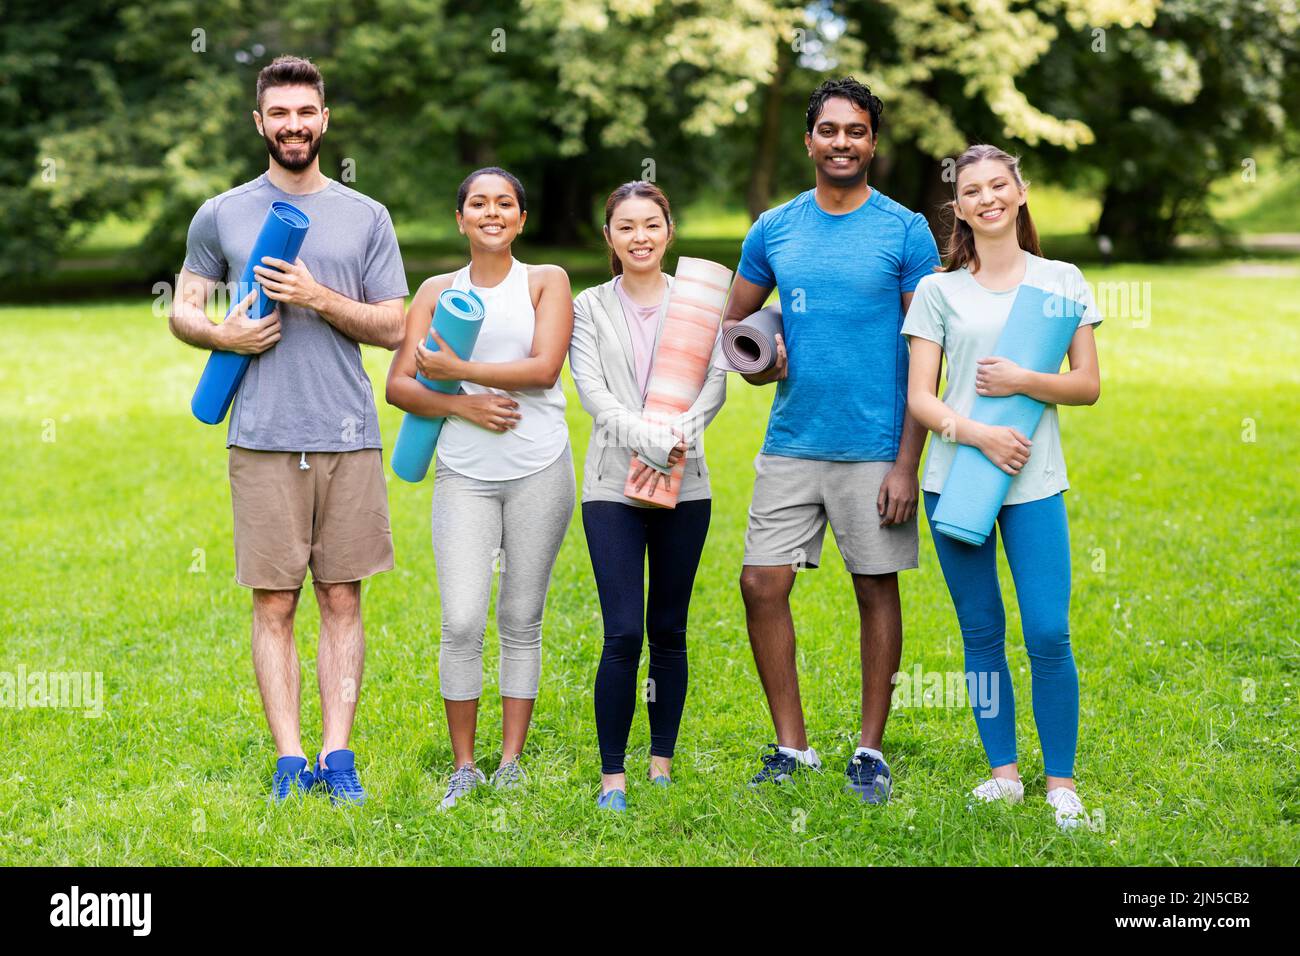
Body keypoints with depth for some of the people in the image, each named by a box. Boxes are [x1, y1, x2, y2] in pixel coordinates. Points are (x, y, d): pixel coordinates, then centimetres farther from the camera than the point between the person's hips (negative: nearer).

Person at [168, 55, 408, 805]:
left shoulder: (367, 218, 9)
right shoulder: (221, 216, 9)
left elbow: (394, 328, 4)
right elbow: (182, 311, 13)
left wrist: (319, 298, -11)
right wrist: (222, 335, -8)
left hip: (349, 436, 1)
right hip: (263, 439, 0)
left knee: (343, 601, 3)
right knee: (275, 605, 0)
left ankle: (337, 756, 7)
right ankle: (290, 760, 5)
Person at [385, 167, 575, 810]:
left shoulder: (546, 282, 7)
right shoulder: (436, 292, 12)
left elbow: (544, 368, -9)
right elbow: (398, 385, 5)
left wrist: (455, 369, -9)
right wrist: (461, 405, -12)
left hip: (538, 470, -1)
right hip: (464, 474, 1)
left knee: (522, 620, 4)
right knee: (461, 622, -8)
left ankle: (511, 763, 13)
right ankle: (463, 766, 4)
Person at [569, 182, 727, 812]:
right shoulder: (589, 308, 7)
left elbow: (714, 385, -2)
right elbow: (594, 394, -5)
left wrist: (675, 441, -19)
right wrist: (652, 441, -21)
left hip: (683, 485, 1)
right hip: (613, 485, -1)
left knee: (669, 630, 6)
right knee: (623, 634, -9)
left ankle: (662, 762, 18)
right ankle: (612, 776, -2)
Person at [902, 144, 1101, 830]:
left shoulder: (1062, 280, 7)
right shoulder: (938, 290, 5)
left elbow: (1088, 385, 5)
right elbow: (919, 398, 0)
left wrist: (1022, 380, -13)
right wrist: (977, 433, -17)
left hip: (1033, 483, -1)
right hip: (954, 479, 1)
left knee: (1049, 636, -7)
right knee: (981, 633, 6)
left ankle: (1061, 781, 5)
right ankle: (1003, 772, 17)